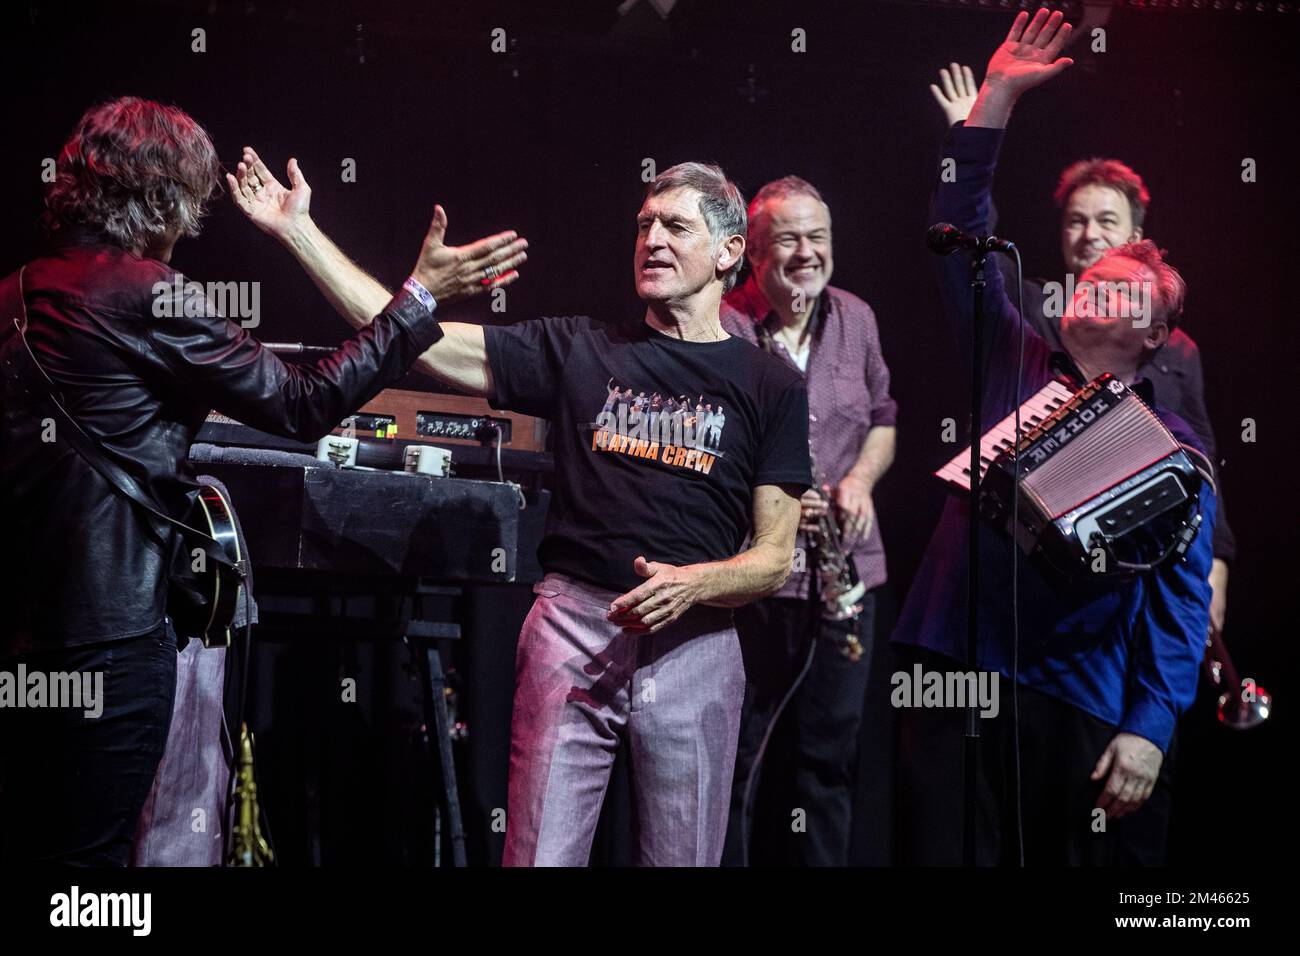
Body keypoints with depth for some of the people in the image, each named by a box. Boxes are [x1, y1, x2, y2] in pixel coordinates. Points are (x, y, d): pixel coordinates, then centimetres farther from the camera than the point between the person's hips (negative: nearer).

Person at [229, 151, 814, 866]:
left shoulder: (770, 385, 7)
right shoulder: (579, 351, 9)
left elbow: (774, 559, 3)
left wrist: (692, 583, -17)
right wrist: (297, 230, 1)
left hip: (693, 642, 0)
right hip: (572, 632, 0)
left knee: (682, 858, 7)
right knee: (540, 856, -3)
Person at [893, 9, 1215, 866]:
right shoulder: (1014, 366, 12)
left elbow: (1181, 600, 0)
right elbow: (962, 232, 8)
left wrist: (1150, 728, -11)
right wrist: (999, 97, 3)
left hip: (1078, 704, -1)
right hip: (954, 672, 1)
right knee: (943, 852, -2)